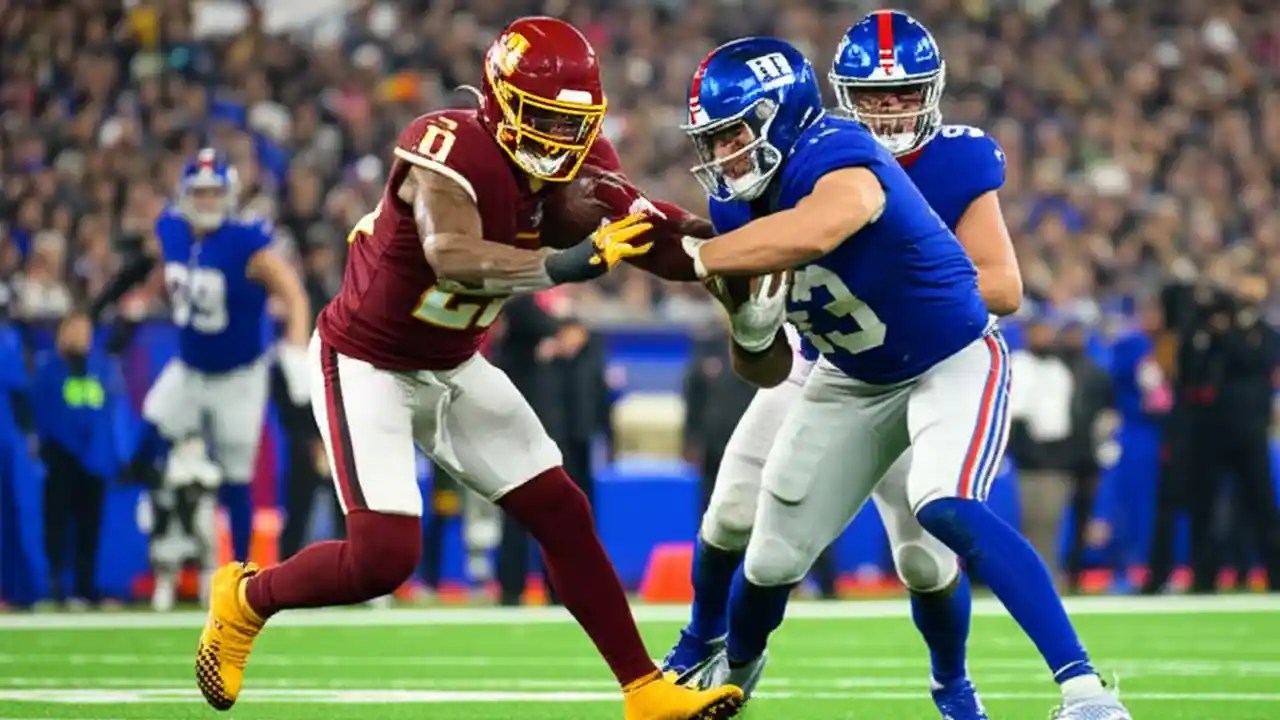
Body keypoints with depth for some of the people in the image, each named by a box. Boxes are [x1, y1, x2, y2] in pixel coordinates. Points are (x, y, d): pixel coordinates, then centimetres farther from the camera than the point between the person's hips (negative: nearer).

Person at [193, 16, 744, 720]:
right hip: (365, 364, -8)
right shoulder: (451, 149, -31)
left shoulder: (573, 163, -6)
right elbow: (452, 258, -46)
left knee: (561, 512, 4)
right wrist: (568, 264, -57)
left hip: (451, 368, 8)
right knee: (385, 554, -16)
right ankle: (245, 598, 12)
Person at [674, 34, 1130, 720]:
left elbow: (812, 232, -58)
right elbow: (768, 371, 0)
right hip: (854, 380, 7)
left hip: (952, 362, -7)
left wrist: (690, 257, -49)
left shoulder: (835, 159, -31)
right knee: (773, 558, 12)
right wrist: (749, 329, -24)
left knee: (945, 507, -33)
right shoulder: (740, 208, -8)